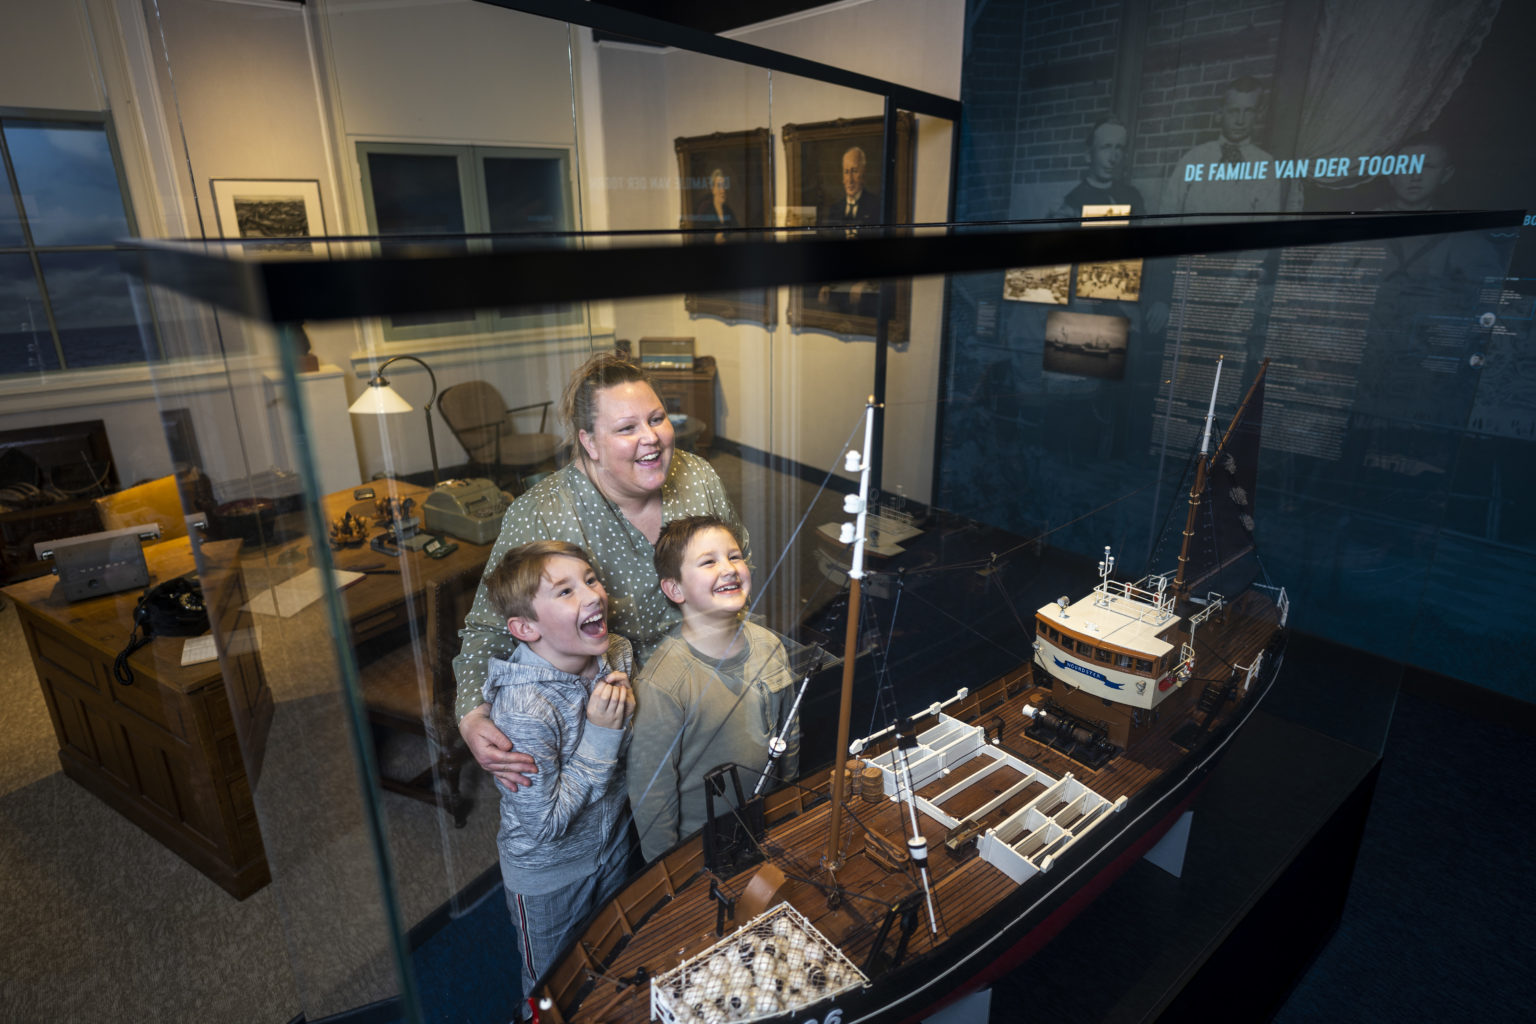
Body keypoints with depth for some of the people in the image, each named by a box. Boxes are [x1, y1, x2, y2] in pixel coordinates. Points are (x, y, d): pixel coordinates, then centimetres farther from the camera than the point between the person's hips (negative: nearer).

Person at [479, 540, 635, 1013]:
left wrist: (627, 714, -21)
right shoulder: (524, 707, -36)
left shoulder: (616, 654, -17)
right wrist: (602, 734, -33)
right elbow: (544, 824, -29)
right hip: (548, 874, -5)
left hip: (612, 845, 5)